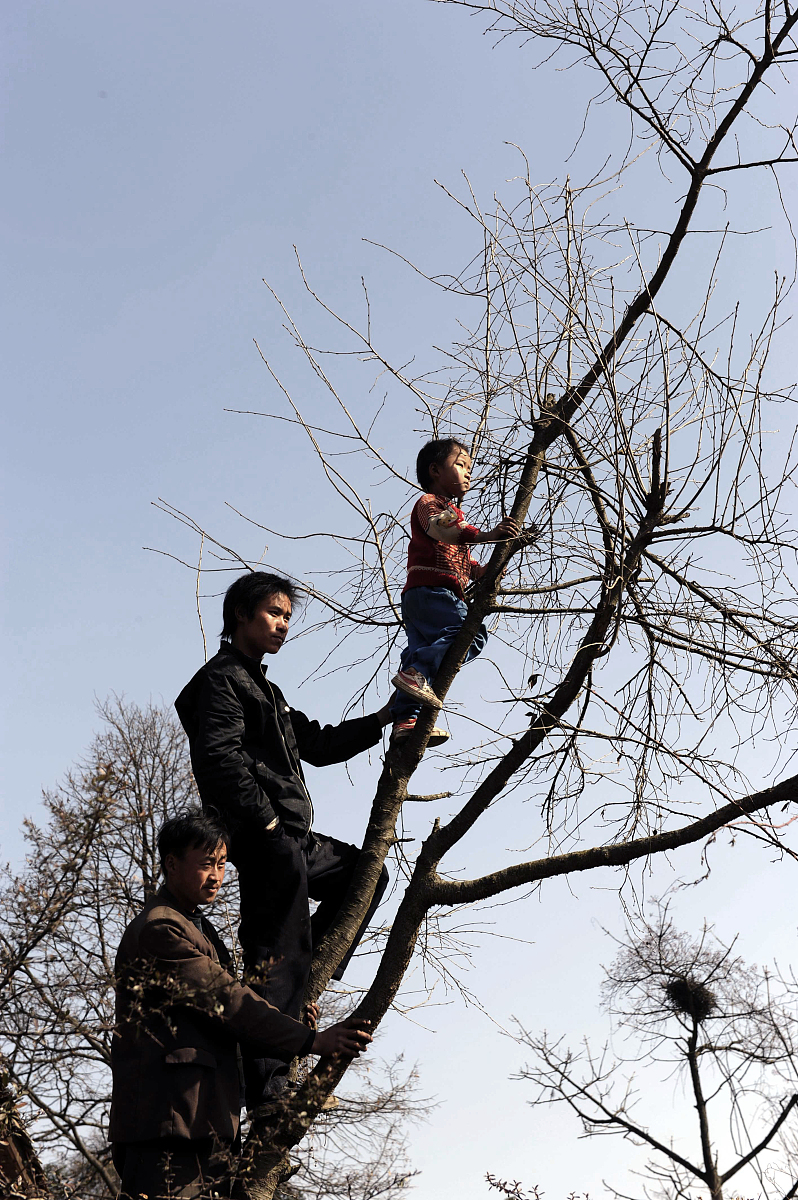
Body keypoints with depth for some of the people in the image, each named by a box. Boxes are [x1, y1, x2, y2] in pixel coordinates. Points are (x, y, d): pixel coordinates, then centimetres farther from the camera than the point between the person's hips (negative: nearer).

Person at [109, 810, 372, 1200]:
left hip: (205, 1124, 10)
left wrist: (287, 1017, 4)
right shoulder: (158, 929, -9)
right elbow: (226, 1000, -14)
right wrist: (310, 1041, -14)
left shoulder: (198, 928, 25)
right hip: (167, 1120, -10)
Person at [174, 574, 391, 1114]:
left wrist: (379, 721, 17)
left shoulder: (264, 688, 26)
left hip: (290, 838, 10)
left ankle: (301, 982, 13)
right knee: (278, 959, -11)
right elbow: (218, 755, -20)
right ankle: (265, 1084, -9)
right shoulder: (222, 678, -5)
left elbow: (317, 745, 26)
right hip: (263, 839, -10)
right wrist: (265, 817, -20)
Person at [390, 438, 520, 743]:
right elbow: (440, 528, -21)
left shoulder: (453, 514, 35)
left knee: (420, 651, 1)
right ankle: (417, 673, -33)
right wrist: (485, 535, -33)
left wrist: (481, 571, 7)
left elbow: (462, 563, 30)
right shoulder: (430, 502, 4)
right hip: (428, 590, -10)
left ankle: (405, 719, -6)